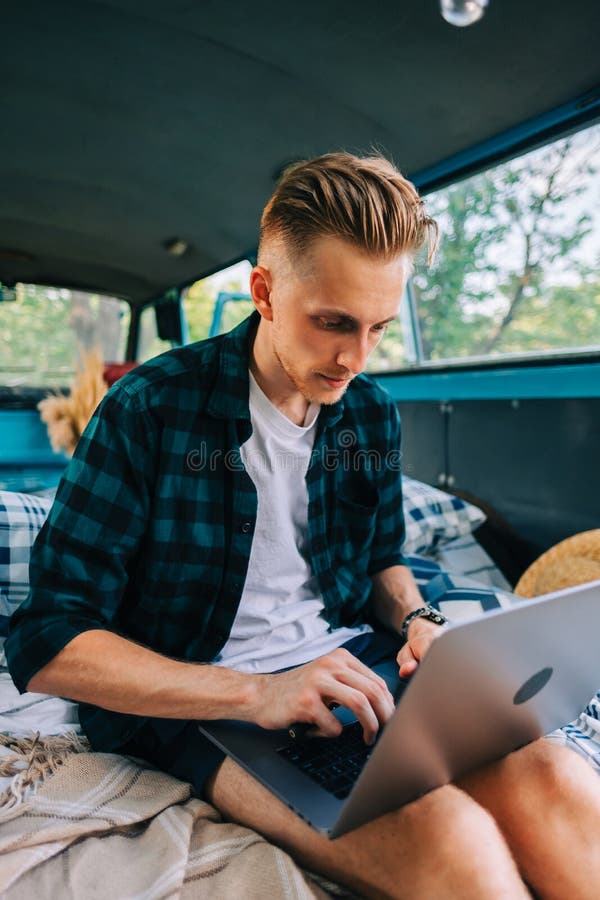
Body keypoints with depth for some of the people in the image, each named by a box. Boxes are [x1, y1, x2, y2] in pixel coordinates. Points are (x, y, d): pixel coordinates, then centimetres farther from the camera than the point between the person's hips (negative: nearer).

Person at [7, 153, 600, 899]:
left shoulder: (372, 416, 4)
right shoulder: (148, 411, -12)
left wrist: (413, 622, -4)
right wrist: (254, 694, -24)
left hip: (354, 669, 5)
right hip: (202, 703, -4)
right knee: (447, 832, -30)